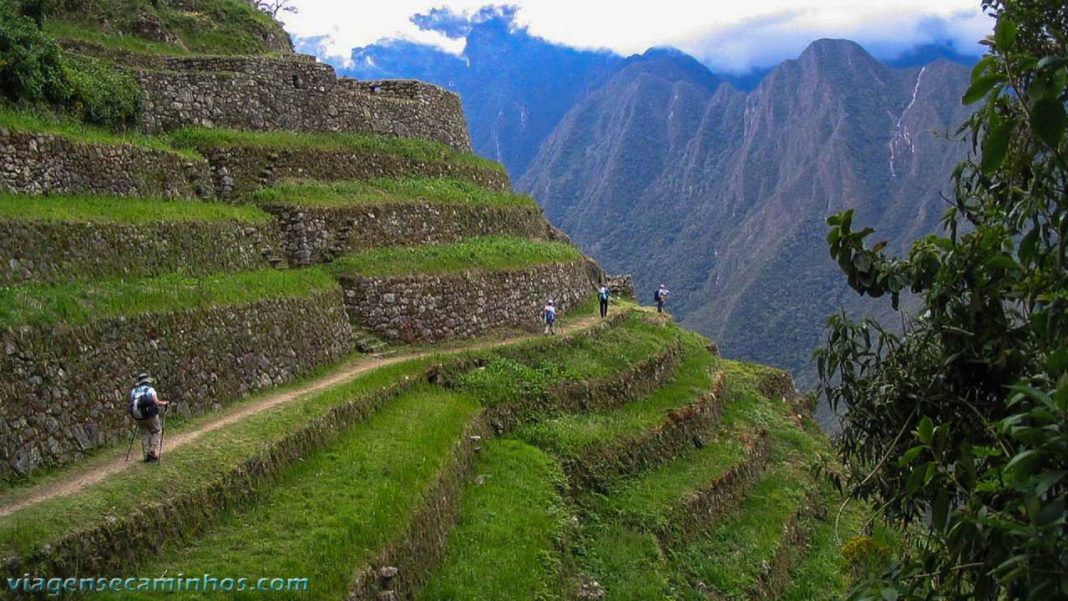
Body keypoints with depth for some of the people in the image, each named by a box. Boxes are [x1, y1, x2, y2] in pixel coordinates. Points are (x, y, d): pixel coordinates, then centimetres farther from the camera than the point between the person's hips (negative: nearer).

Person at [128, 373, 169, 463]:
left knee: (144, 435, 13)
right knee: (156, 431, 13)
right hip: (150, 415, -5)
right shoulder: (150, 389, -4)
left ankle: (147, 456, 11)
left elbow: (132, 404, 9)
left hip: (138, 416, 5)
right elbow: (157, 402, -13)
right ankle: (152, 452, 3)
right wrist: (165, 403, 6)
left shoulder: (133, 391, 11)